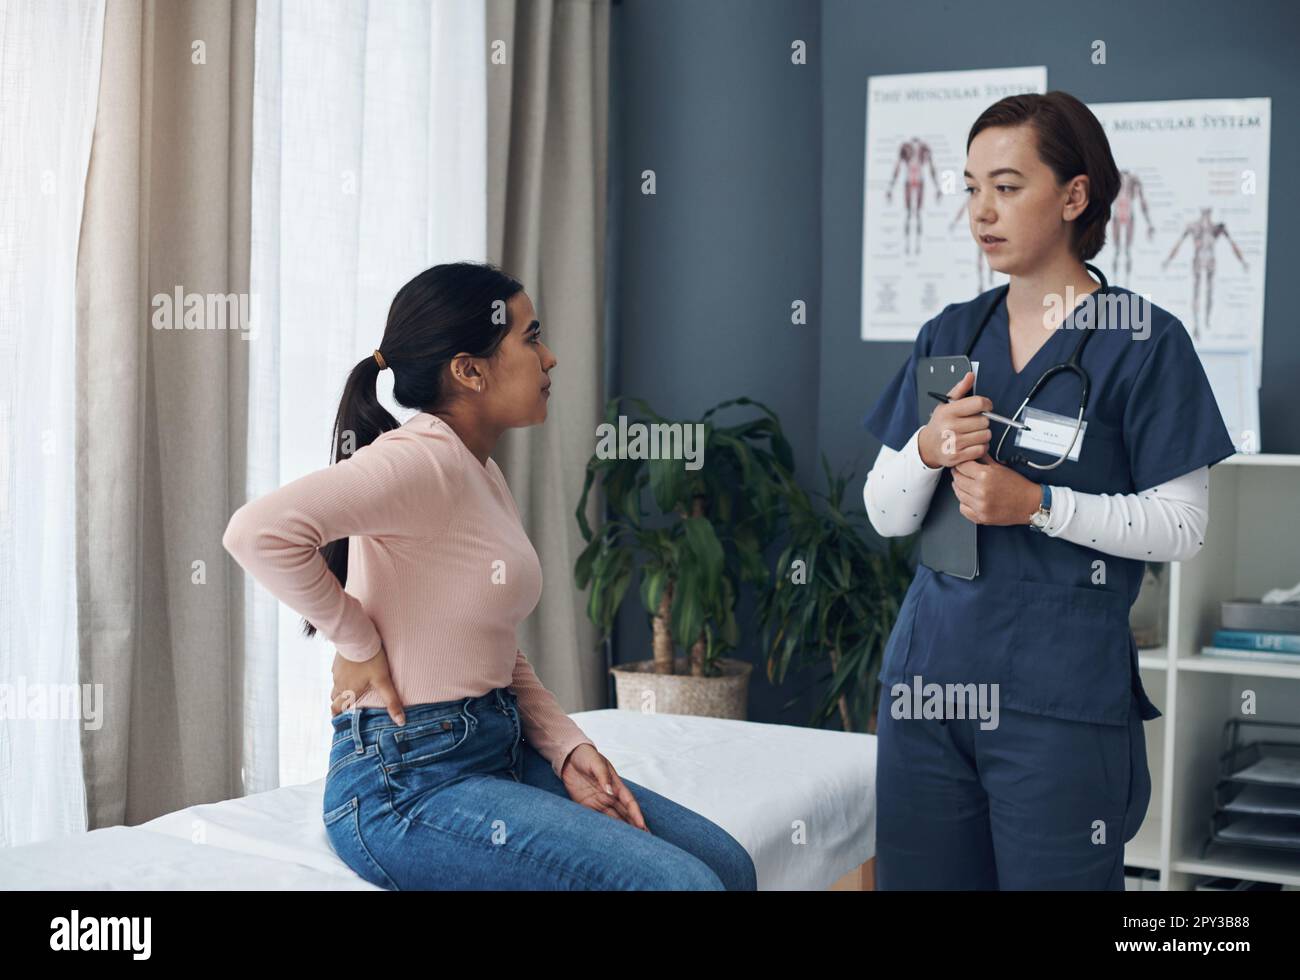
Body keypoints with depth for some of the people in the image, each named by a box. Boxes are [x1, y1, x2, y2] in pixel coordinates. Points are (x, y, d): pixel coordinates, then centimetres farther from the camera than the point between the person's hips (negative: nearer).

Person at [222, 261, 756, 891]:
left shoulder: (483, 474, 13)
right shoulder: (421, 459, -17)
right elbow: (260, 531, -32)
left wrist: (569, 750, 3)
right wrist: (358, 643, -18)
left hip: (501, 751, 9)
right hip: (407, 783, -9)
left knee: (728, 864, 4)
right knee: (685, 882, -18)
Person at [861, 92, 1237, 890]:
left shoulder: (1143, 341, -4)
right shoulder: (950, 335, 10)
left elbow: (1182, 527, -7)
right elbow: (886, 516, 10)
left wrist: (1036, 503, -17)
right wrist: (926, 451, -11)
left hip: (1062, 695, -4)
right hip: (931, 671, 5)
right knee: (920, 875, 9)